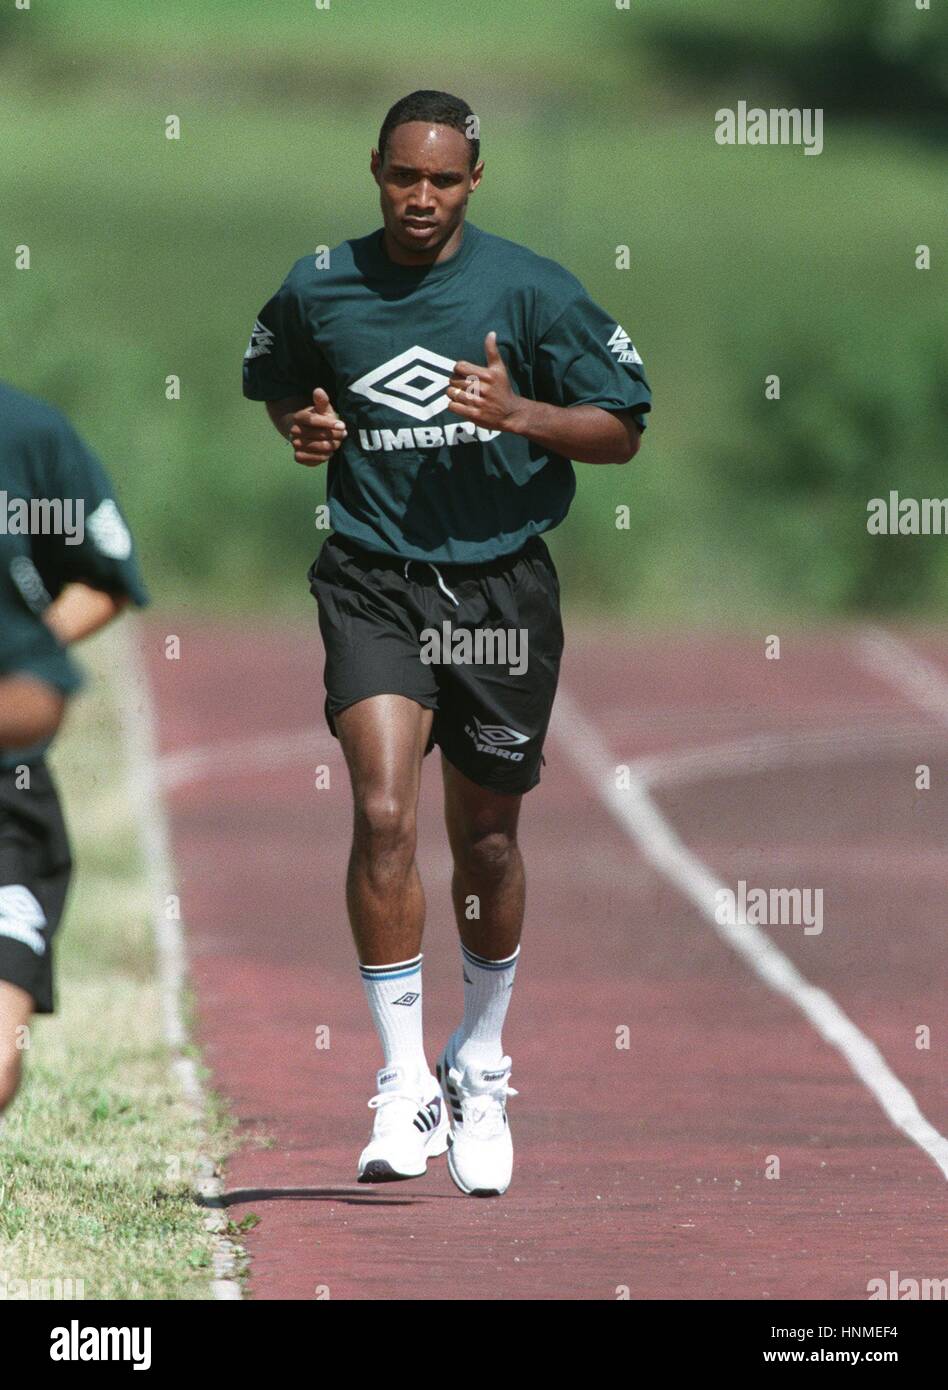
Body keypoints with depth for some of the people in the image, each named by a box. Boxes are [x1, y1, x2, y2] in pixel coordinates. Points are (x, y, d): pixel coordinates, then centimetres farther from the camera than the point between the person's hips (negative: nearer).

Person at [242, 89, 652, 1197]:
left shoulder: (531, 290, -3)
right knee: (383, 814, -18)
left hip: (501, 583, 0)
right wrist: (304, 428, 1)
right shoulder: (317, 291, 3)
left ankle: (480, 1066, 33)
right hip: (373, 584, 0)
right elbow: (274, 384, 24)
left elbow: (622, 430, 1)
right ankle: (403, 1085, -14)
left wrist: (517, 413, -16)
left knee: (486, 839, 10)